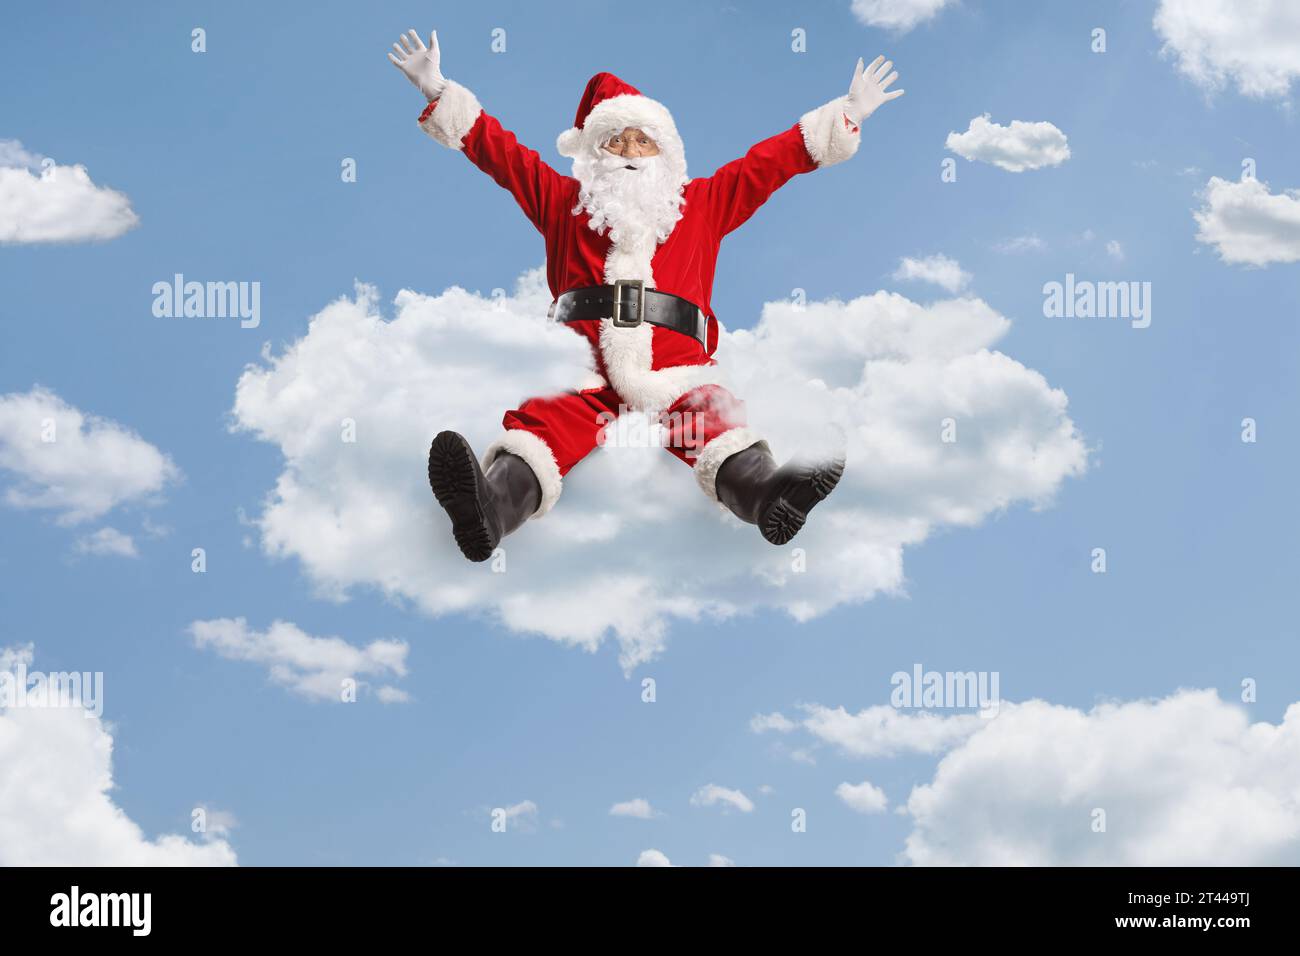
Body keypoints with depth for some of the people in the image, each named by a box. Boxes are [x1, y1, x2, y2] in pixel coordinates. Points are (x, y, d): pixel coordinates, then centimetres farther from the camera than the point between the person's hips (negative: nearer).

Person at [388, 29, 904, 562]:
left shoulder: (704, 205, 31)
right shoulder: (563, 201, 30)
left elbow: (771, 161, 30)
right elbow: (499, 150, 29)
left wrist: (847, 114, 27)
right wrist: (437, 90, 24)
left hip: (675, 368, 1)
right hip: (585, 370, -1)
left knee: (713, 414, -32)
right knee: (548, 418, -33)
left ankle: (763, 492, -62)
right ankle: (494, 504, -61)